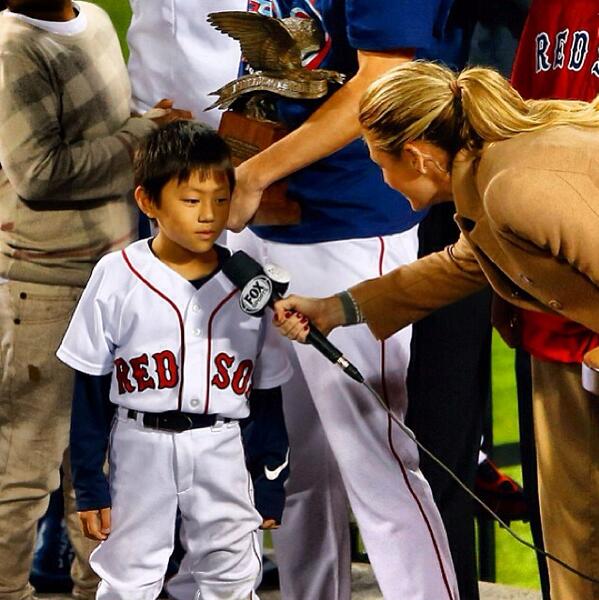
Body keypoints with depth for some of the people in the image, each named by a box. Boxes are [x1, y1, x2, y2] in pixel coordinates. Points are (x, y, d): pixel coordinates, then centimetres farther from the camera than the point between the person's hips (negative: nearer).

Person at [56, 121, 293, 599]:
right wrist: (89, 485, -3)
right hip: (140, 450, -2)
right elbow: (90, 392, -2)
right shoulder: (117, 277, -6)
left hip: (224, 452, 2)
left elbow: (268, 391, 7)